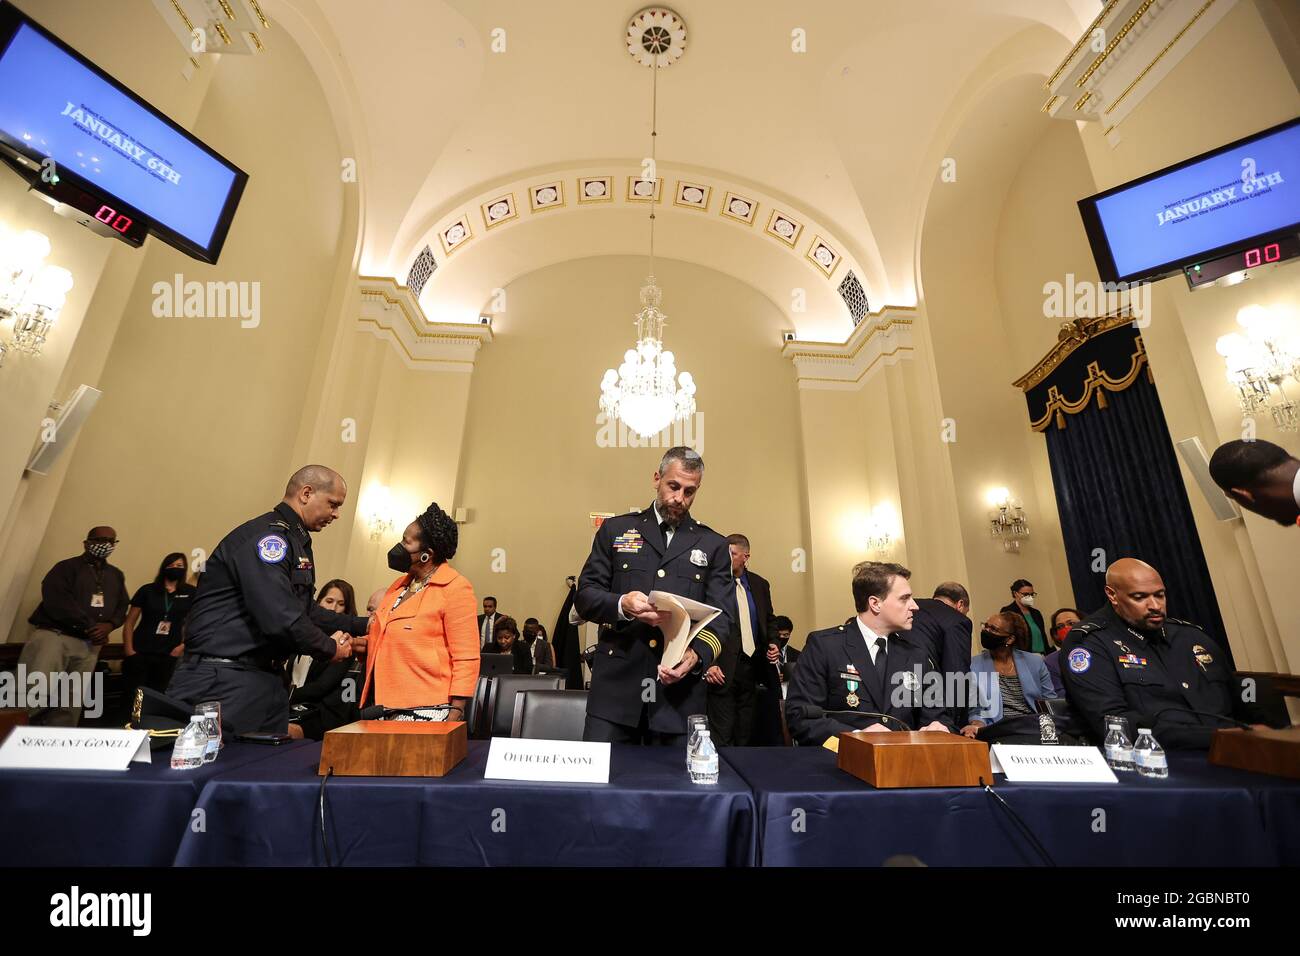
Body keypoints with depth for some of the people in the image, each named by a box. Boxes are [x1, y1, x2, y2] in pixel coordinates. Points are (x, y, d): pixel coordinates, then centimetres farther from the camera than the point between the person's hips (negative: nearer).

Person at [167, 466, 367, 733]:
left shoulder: (296, 542, 14)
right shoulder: (266, 536, -19)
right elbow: (281, 618, -27)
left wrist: (362, 626, 9)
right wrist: (329, 648, -10)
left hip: (269, 679, 10)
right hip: (224, 679, -10)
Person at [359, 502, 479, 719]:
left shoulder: (455, 588, -12)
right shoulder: (400, 585, 11)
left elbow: (466, 659, -13)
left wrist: (456, 711, -17)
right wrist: (361, 644, 7)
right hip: (382, 703, 7)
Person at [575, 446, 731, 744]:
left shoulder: (714, 545, 9)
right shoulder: (616, 530, 8)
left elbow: (720, 616, 2)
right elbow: (584, 596, 4)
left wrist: (697, 655, -18)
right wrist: (621, 605, -17)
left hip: (681, 689, 1)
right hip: (616, 683, 0)